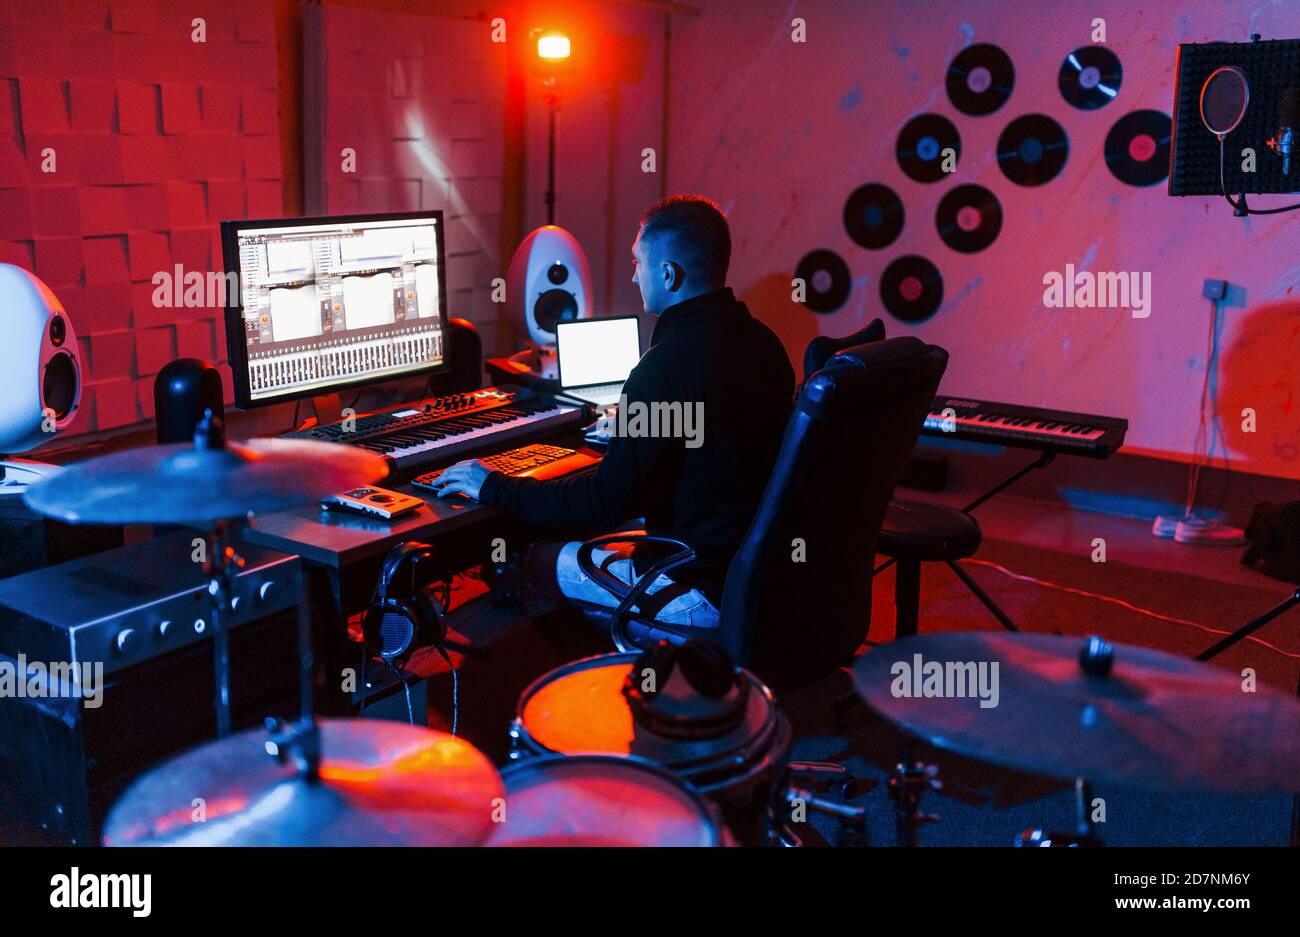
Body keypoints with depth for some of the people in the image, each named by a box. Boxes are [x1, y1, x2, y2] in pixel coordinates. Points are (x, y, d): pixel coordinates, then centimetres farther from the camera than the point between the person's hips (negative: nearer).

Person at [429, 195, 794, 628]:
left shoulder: (668, 364, -24)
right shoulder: (764, 343, 3)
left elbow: (605, 503, -22)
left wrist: (494, 488, -9)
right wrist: (632, 430, 32)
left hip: (706, 591, -9)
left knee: (537, 561, 6)